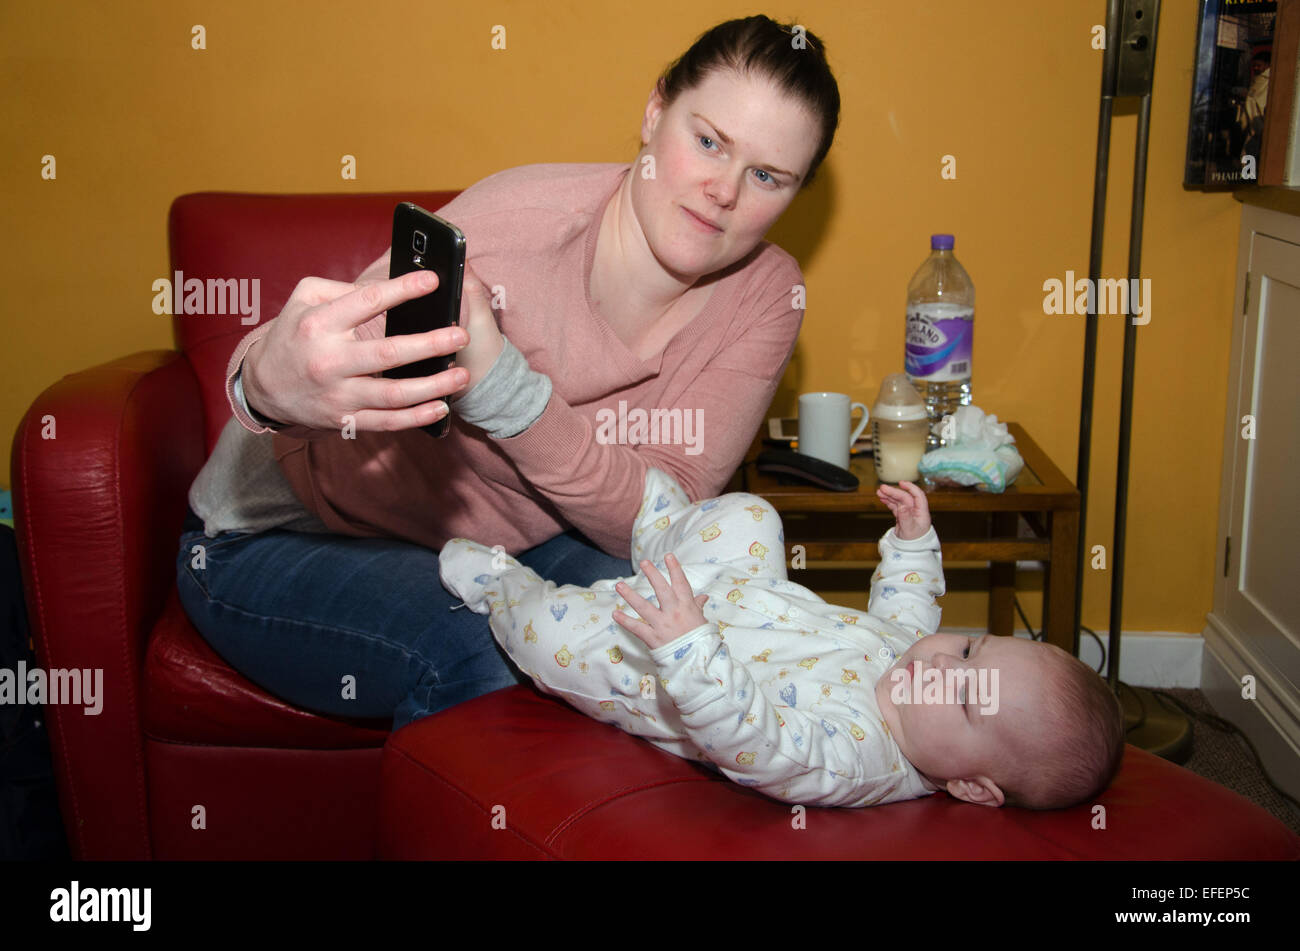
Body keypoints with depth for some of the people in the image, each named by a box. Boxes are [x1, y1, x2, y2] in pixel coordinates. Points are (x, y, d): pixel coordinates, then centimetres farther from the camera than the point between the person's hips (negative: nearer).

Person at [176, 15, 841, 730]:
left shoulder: (765, 297, -13)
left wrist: (498, 382, -41)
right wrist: (270, 382, -57)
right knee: (479, 660, -32)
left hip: (514, 539, 4)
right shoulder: (521, 220, -27)